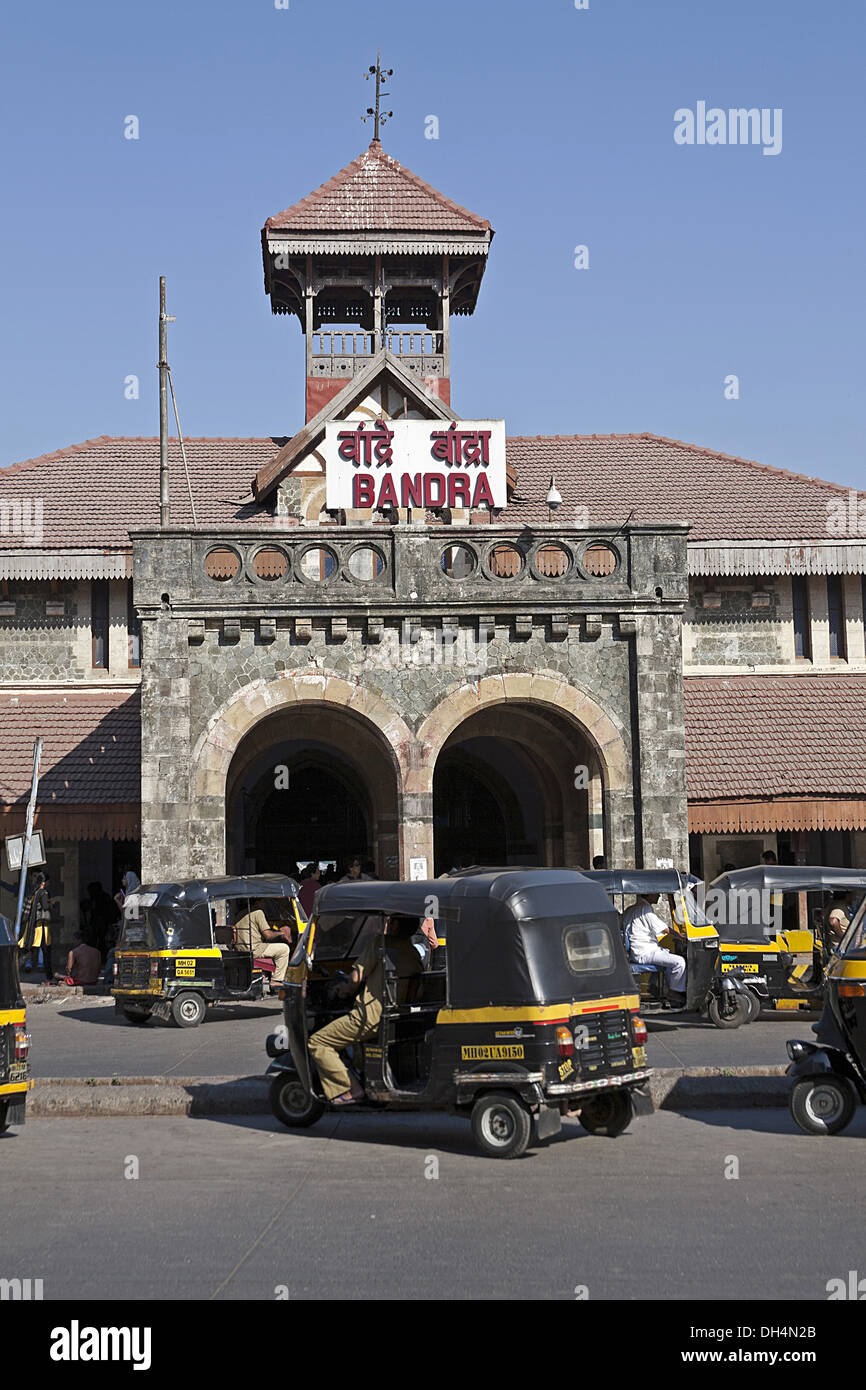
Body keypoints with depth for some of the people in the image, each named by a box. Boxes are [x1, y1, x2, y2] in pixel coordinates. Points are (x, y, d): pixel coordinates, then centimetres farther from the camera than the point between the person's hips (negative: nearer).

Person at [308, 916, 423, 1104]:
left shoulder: (379, 941, -8)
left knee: (317, 1043, -1)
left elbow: (357, 977, -10)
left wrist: (346, 988, 12)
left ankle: (348, 1091, -7)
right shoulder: (414, 954, 12)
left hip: (372, 1016, -8)